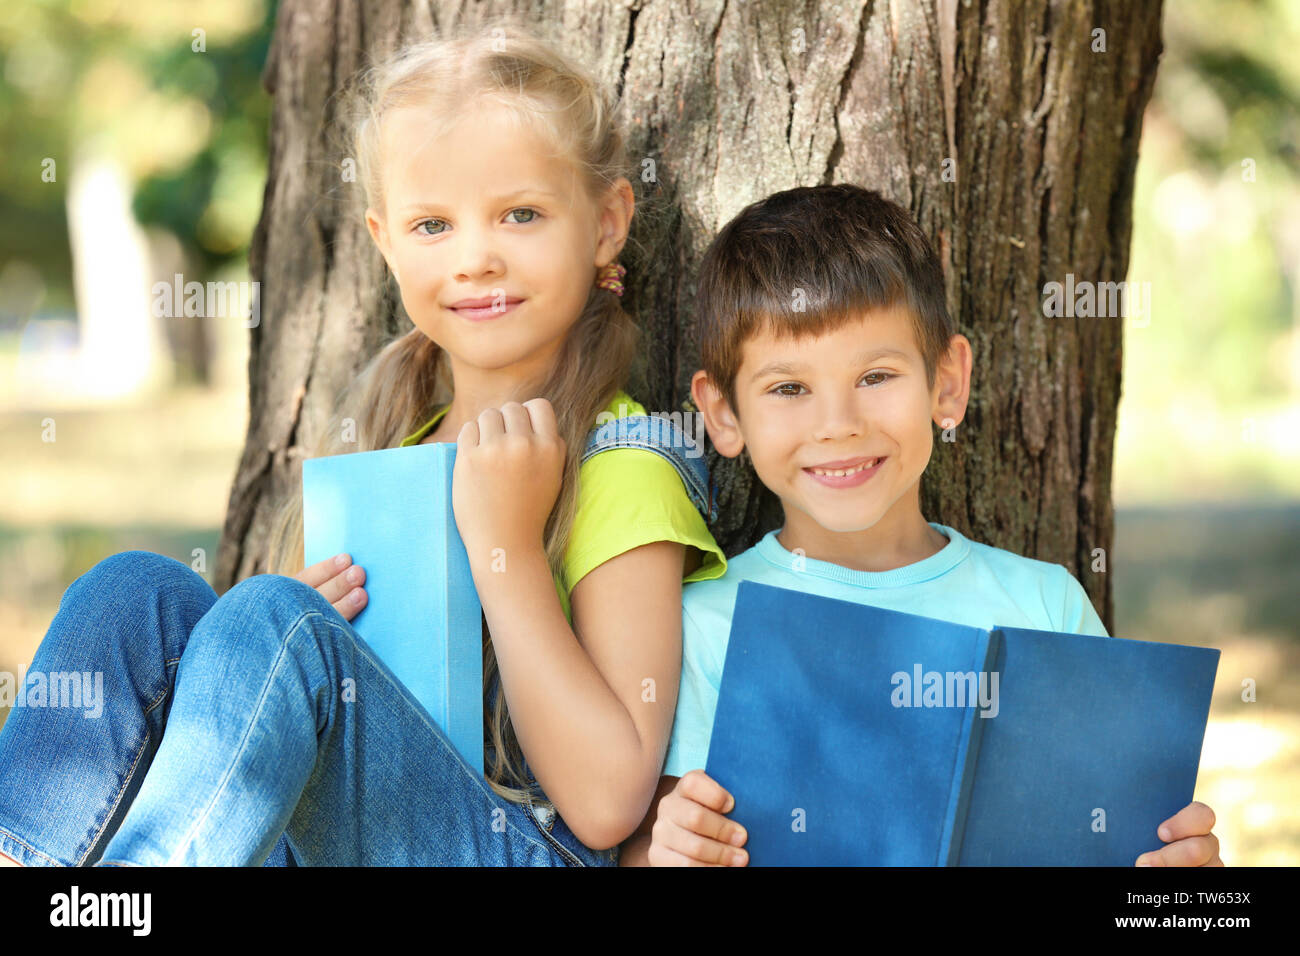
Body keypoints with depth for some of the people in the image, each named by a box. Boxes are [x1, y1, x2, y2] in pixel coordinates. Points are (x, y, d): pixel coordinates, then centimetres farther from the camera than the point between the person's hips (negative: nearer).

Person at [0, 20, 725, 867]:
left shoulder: (623, 471, -6)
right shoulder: (383, 432, 15)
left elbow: (606, 803, -15)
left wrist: (505, 541, -16)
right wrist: (297, 621, -5)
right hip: (327, 840, 7)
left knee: (269, 618, -28)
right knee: (137, 591, -13)